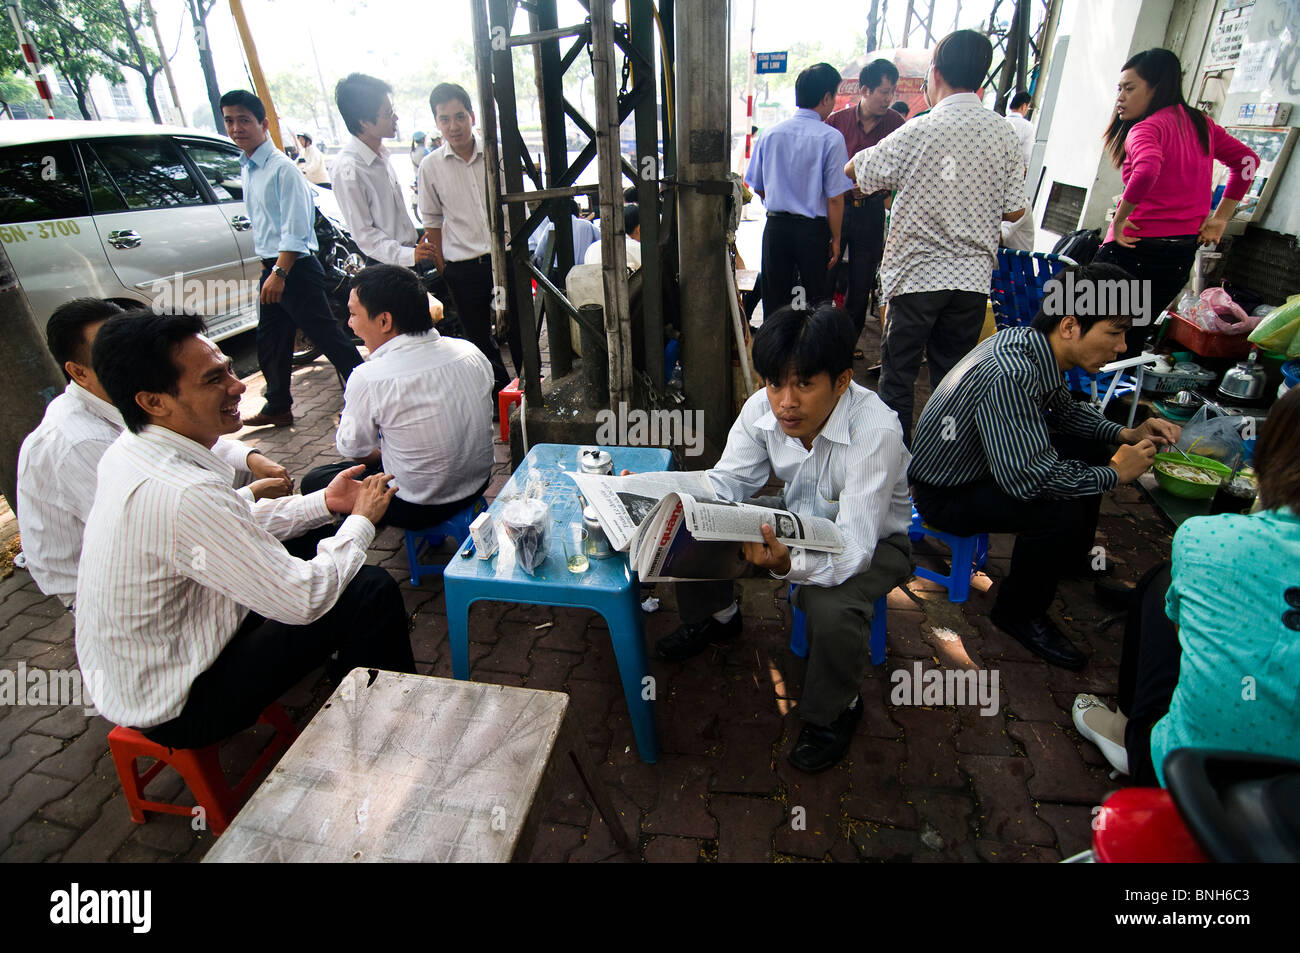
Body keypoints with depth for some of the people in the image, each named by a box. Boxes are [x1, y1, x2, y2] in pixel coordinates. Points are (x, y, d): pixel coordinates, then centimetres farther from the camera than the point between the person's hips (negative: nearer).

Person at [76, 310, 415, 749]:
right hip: (175, 707, -9)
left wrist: (323, 503, 1)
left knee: (301, 544, 17)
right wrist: (361, 521, -15)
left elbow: (236, 530, 9)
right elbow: (303, 600, -29)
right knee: (373, 591, -14)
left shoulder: (132, 450, -4)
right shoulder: (184, 495, -36)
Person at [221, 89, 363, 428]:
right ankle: (278, 407, 29)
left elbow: (295, 229, -19)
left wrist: (279, 273, -24)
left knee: (328, 337, -6)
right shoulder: (246, 168, 13)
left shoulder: (281, 168, -13)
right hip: (271, 268, 9)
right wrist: (268, 267, 20)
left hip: (295, 268, -9)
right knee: (270, 342, 16)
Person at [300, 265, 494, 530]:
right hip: (479, 484, 6)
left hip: (419, 508, -6)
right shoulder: (471, 352, -9)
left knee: (313, 481, 13)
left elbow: (352, 449, -8)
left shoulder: (368, 379, -25)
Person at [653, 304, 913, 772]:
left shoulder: (876, 430, -36)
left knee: (831, 608, -35)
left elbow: (854, 548, -38)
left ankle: (833, 712, 1)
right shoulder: (763, 408, -20)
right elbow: (726, 482, -11)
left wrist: (788, 563, -58)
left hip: (874, 540, -5)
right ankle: (716, 617, 24)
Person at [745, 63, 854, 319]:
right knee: (817, 304, 7)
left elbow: (758, 187, 10)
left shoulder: (769, 134, 2)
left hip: (775, 227, 4)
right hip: (813, 229, -4)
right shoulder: (831, 138, -10)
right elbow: (835, 198, -11)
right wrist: (835, 239, -1)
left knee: (774, 302, 11)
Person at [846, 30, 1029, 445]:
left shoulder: (919, 131, -10)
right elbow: (1014, 210, 7)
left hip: (916, 274, -4)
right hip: (973, 276, 5)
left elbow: (858, 173, 2)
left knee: (898, 375, 7)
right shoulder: (1004, 134, 3)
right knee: (951, 376, 13)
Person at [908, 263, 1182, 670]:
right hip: (946, 494, -9)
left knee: (1090, 447, 11)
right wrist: (1113, 474, -21)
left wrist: (1125, 434, 1)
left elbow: (1066, 409, 16)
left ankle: (1072, 559, 35)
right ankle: (1019, 613, 1)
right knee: (1059, 513, -27)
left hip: (990, 459, 10)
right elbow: (1027, 478, -38)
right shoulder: (1010, 376, -34)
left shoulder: (1034, 345, -5)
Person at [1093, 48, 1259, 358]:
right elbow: (1247, 160, 19)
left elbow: (1147, 170, -31)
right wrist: (1219, 218, 18)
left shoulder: (1146, 128, -11)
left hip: (1135, 249, -8)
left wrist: (1119, 220, -19)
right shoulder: (1201, 123, 13)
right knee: (1132, 340, 16)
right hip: (1182, 254, 8)